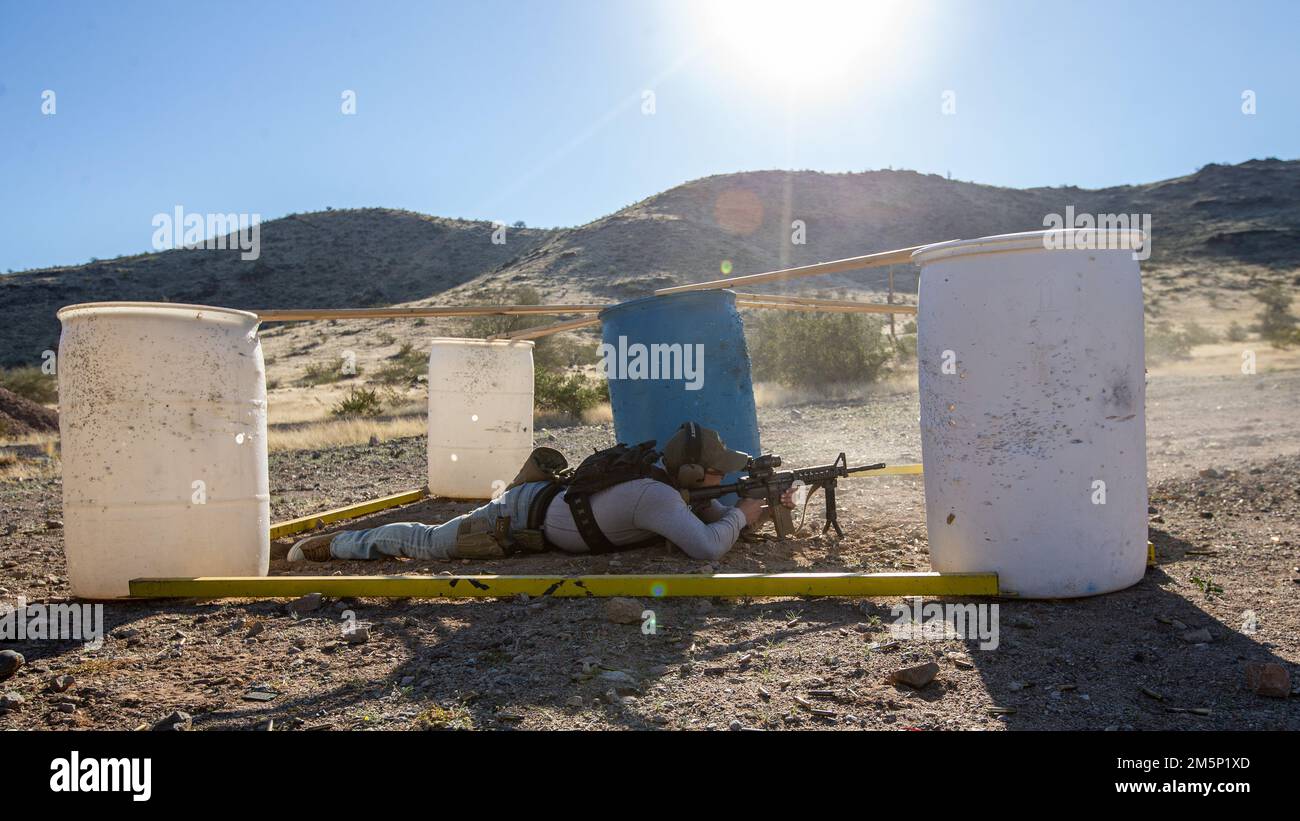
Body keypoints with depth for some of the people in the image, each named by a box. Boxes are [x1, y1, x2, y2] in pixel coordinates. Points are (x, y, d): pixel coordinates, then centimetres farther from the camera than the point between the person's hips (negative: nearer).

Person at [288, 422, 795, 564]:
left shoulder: (668, 465, -5)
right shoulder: (657, 496, -32)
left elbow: (711, 516, 8)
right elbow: (707, 548, -41)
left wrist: (766, 507, -6)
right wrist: (742, 515, -22)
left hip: (543, 493, 7)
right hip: (519, 522, -7)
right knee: (425, 542, 7)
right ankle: (330, 545, 24)